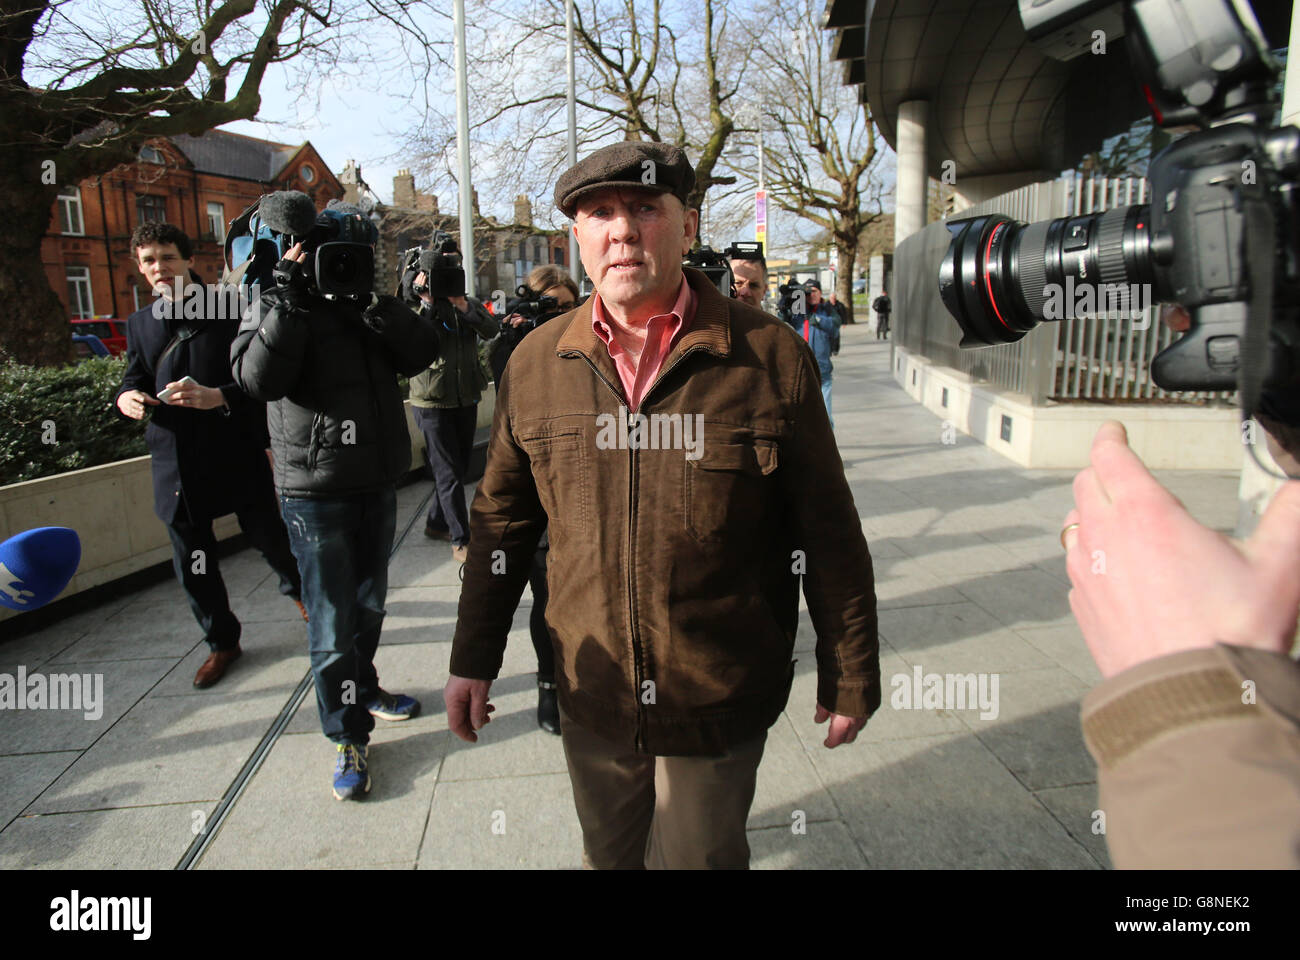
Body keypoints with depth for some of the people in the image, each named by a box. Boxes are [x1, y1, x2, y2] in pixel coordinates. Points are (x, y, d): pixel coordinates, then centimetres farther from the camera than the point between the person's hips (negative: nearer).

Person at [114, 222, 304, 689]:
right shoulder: (140, 323, 12)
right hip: (176, 459, 4)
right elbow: (136, 376, 14)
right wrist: (126, 397, -9)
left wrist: (218, 397, -28)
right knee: (192, 562, 10)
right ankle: (222, 641, 30)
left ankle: (298, 587, 41)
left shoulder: (230, 312, -4)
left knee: (269, 537, 8)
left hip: (238, 453, -4)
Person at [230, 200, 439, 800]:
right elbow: (258, 378, -21)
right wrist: (289, 300, -22)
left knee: (369, 604, 21)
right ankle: (348, 737, 14)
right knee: (332, 625, -1)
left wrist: (371, 301, -17)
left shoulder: (373, 308, 10)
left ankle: (364, 688, 43)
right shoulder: (278, 306, -3)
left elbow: (422, 352, -7)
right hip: (315, 491, -5)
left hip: (377, 483, 5)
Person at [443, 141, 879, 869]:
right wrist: (475, 661, 10)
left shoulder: (772, 356, -11)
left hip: (719, 700, -3)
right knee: (610, 852, 23)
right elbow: (503, 520, 7)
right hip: (591, 698, 3)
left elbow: (828, 533, -5)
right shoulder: (537, 363, -2)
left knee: (701, 854, 15)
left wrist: (849, 679, 1)